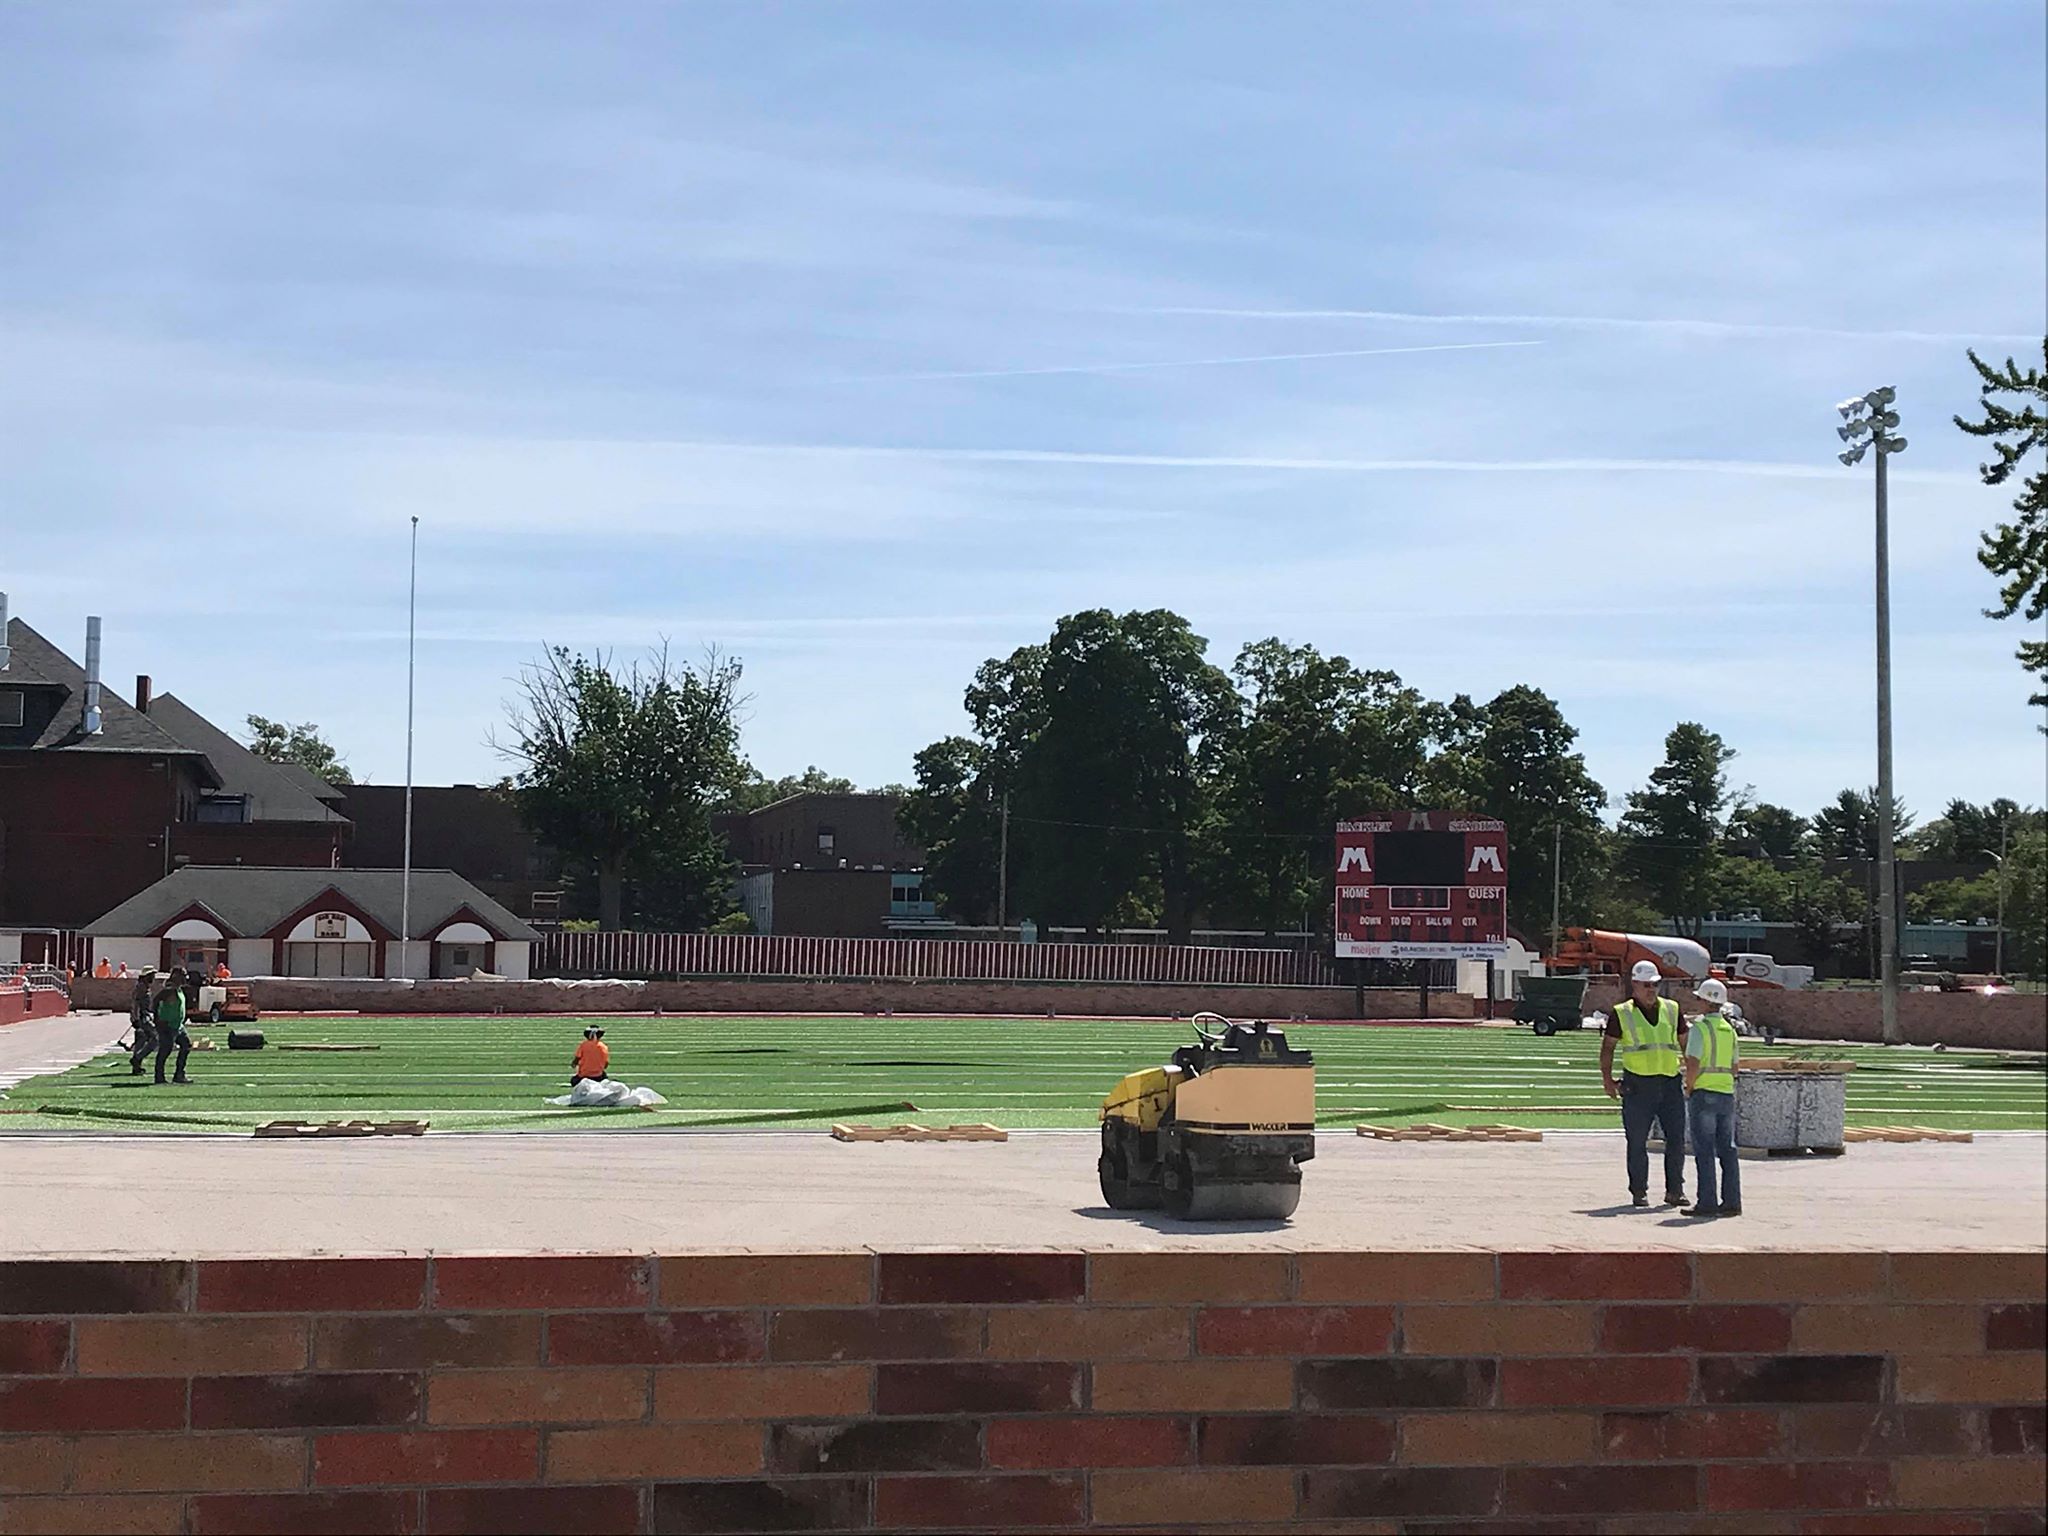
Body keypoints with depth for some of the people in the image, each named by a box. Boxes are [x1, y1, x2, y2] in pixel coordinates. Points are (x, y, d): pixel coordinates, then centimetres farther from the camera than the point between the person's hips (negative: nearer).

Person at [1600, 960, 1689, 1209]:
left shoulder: (1671, 1010, 11)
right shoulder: (1621, 1014, 2)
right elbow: (1608, 1046, 6)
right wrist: (1607, 1078, -2)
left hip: (1670, 1083, 3)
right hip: (1638, 1084, -3)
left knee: (1677, 1139, 2)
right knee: (1637, 1142, 2)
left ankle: (1675, 1190, 12)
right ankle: (1638, 1192, 10)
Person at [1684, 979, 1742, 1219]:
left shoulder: (1701, 1027, -10)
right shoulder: (1729, 1029, 12)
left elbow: (1693, 1065, -17)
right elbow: (1733, 1068, 16)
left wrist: (1688, 1089, -3)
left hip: (1704, 1094, -7)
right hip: (1727, 1093, 7)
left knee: (1704, 1151, -4)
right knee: (1727, 1149, 8)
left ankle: (1707, 1203, -6)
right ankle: (1732, 1201, 9)